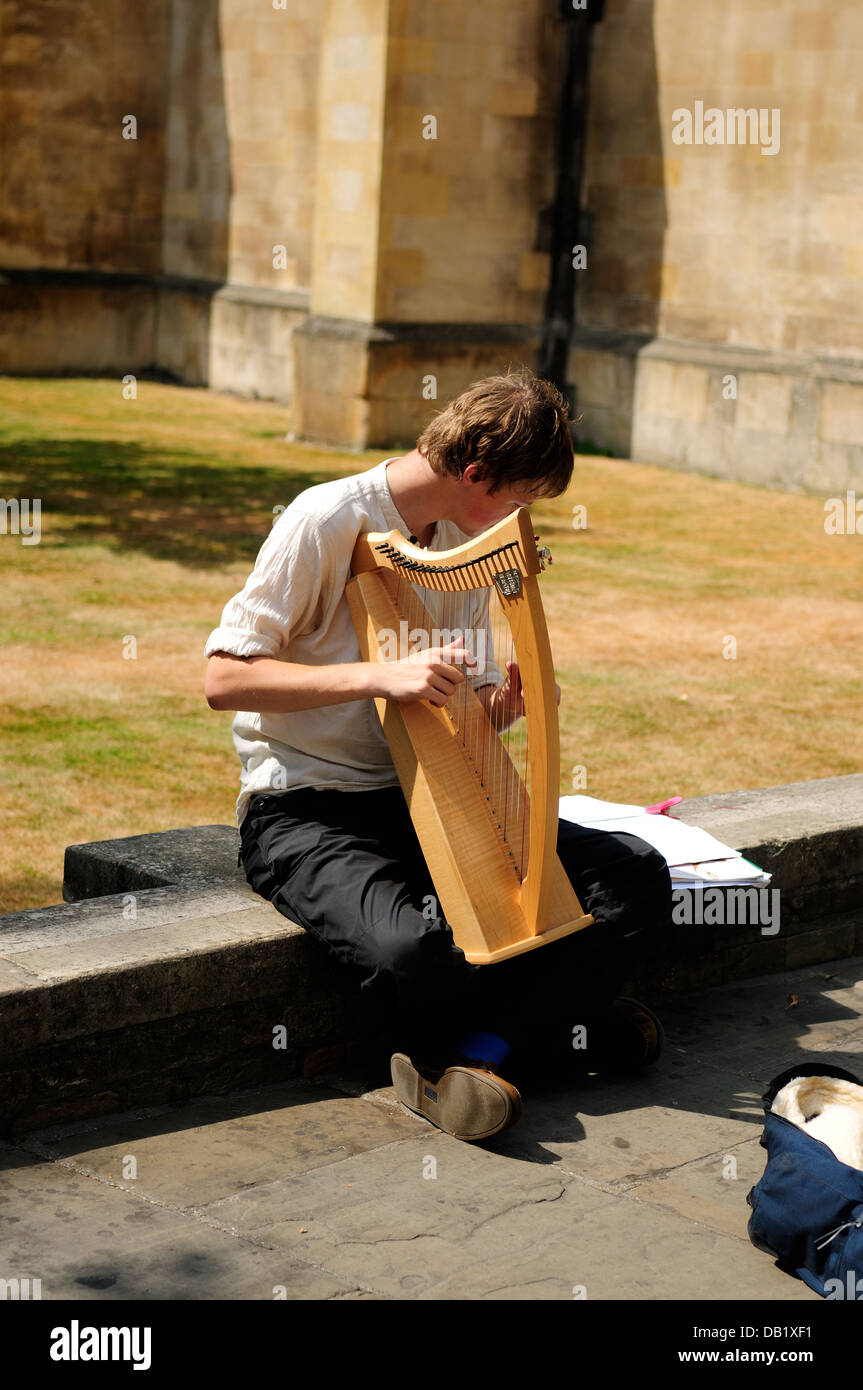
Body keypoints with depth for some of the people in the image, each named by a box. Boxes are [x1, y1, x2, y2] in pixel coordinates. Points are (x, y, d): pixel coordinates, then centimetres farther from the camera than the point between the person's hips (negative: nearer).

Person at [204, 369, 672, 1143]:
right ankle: (536, 1025, -8)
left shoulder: (463, 539, 10)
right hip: (305, 810, -7)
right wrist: (379, 677, -27)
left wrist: (500, 703, -8)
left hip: (425, 795, 7)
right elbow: (225, 679, -18)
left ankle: (482, 1046, -20)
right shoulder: (327, 520, -13)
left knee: (636, 876, -11)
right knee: (415, 951, -38)